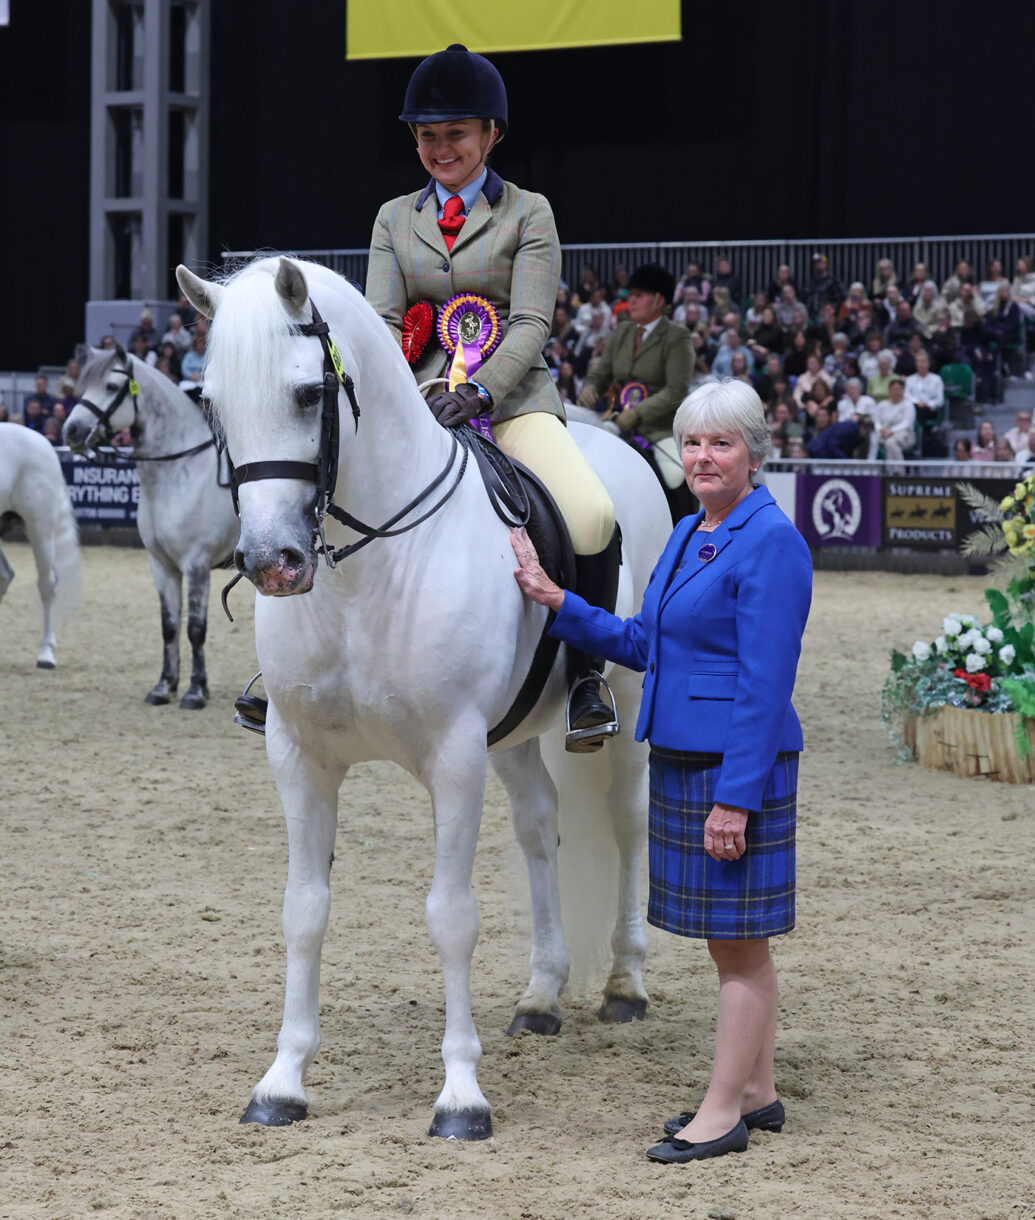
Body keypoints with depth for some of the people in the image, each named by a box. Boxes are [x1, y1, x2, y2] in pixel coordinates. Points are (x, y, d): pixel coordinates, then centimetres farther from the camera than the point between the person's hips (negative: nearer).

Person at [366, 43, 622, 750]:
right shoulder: (394, 219, 17)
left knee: (592, 518, -29)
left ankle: (586, 674, -10)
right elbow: (382, 320, 6)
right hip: (420, 398, 3)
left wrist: (478, 391, -22)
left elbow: (531, 324, -4)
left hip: (512, 395, -3)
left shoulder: (528, 214, 7)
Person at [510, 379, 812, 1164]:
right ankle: (758, 1092, 26)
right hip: (681, 760, 9)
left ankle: (723, 1113, 6)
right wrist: (553, 599, 13)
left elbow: (765, 684, -19)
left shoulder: (770, 544, -15)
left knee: (738, 942, -1)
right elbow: (644, 646, 20)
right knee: (735, 942, 16)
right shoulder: (688, 535, 13)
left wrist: (736, 797, -21)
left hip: (738, 765, -9)